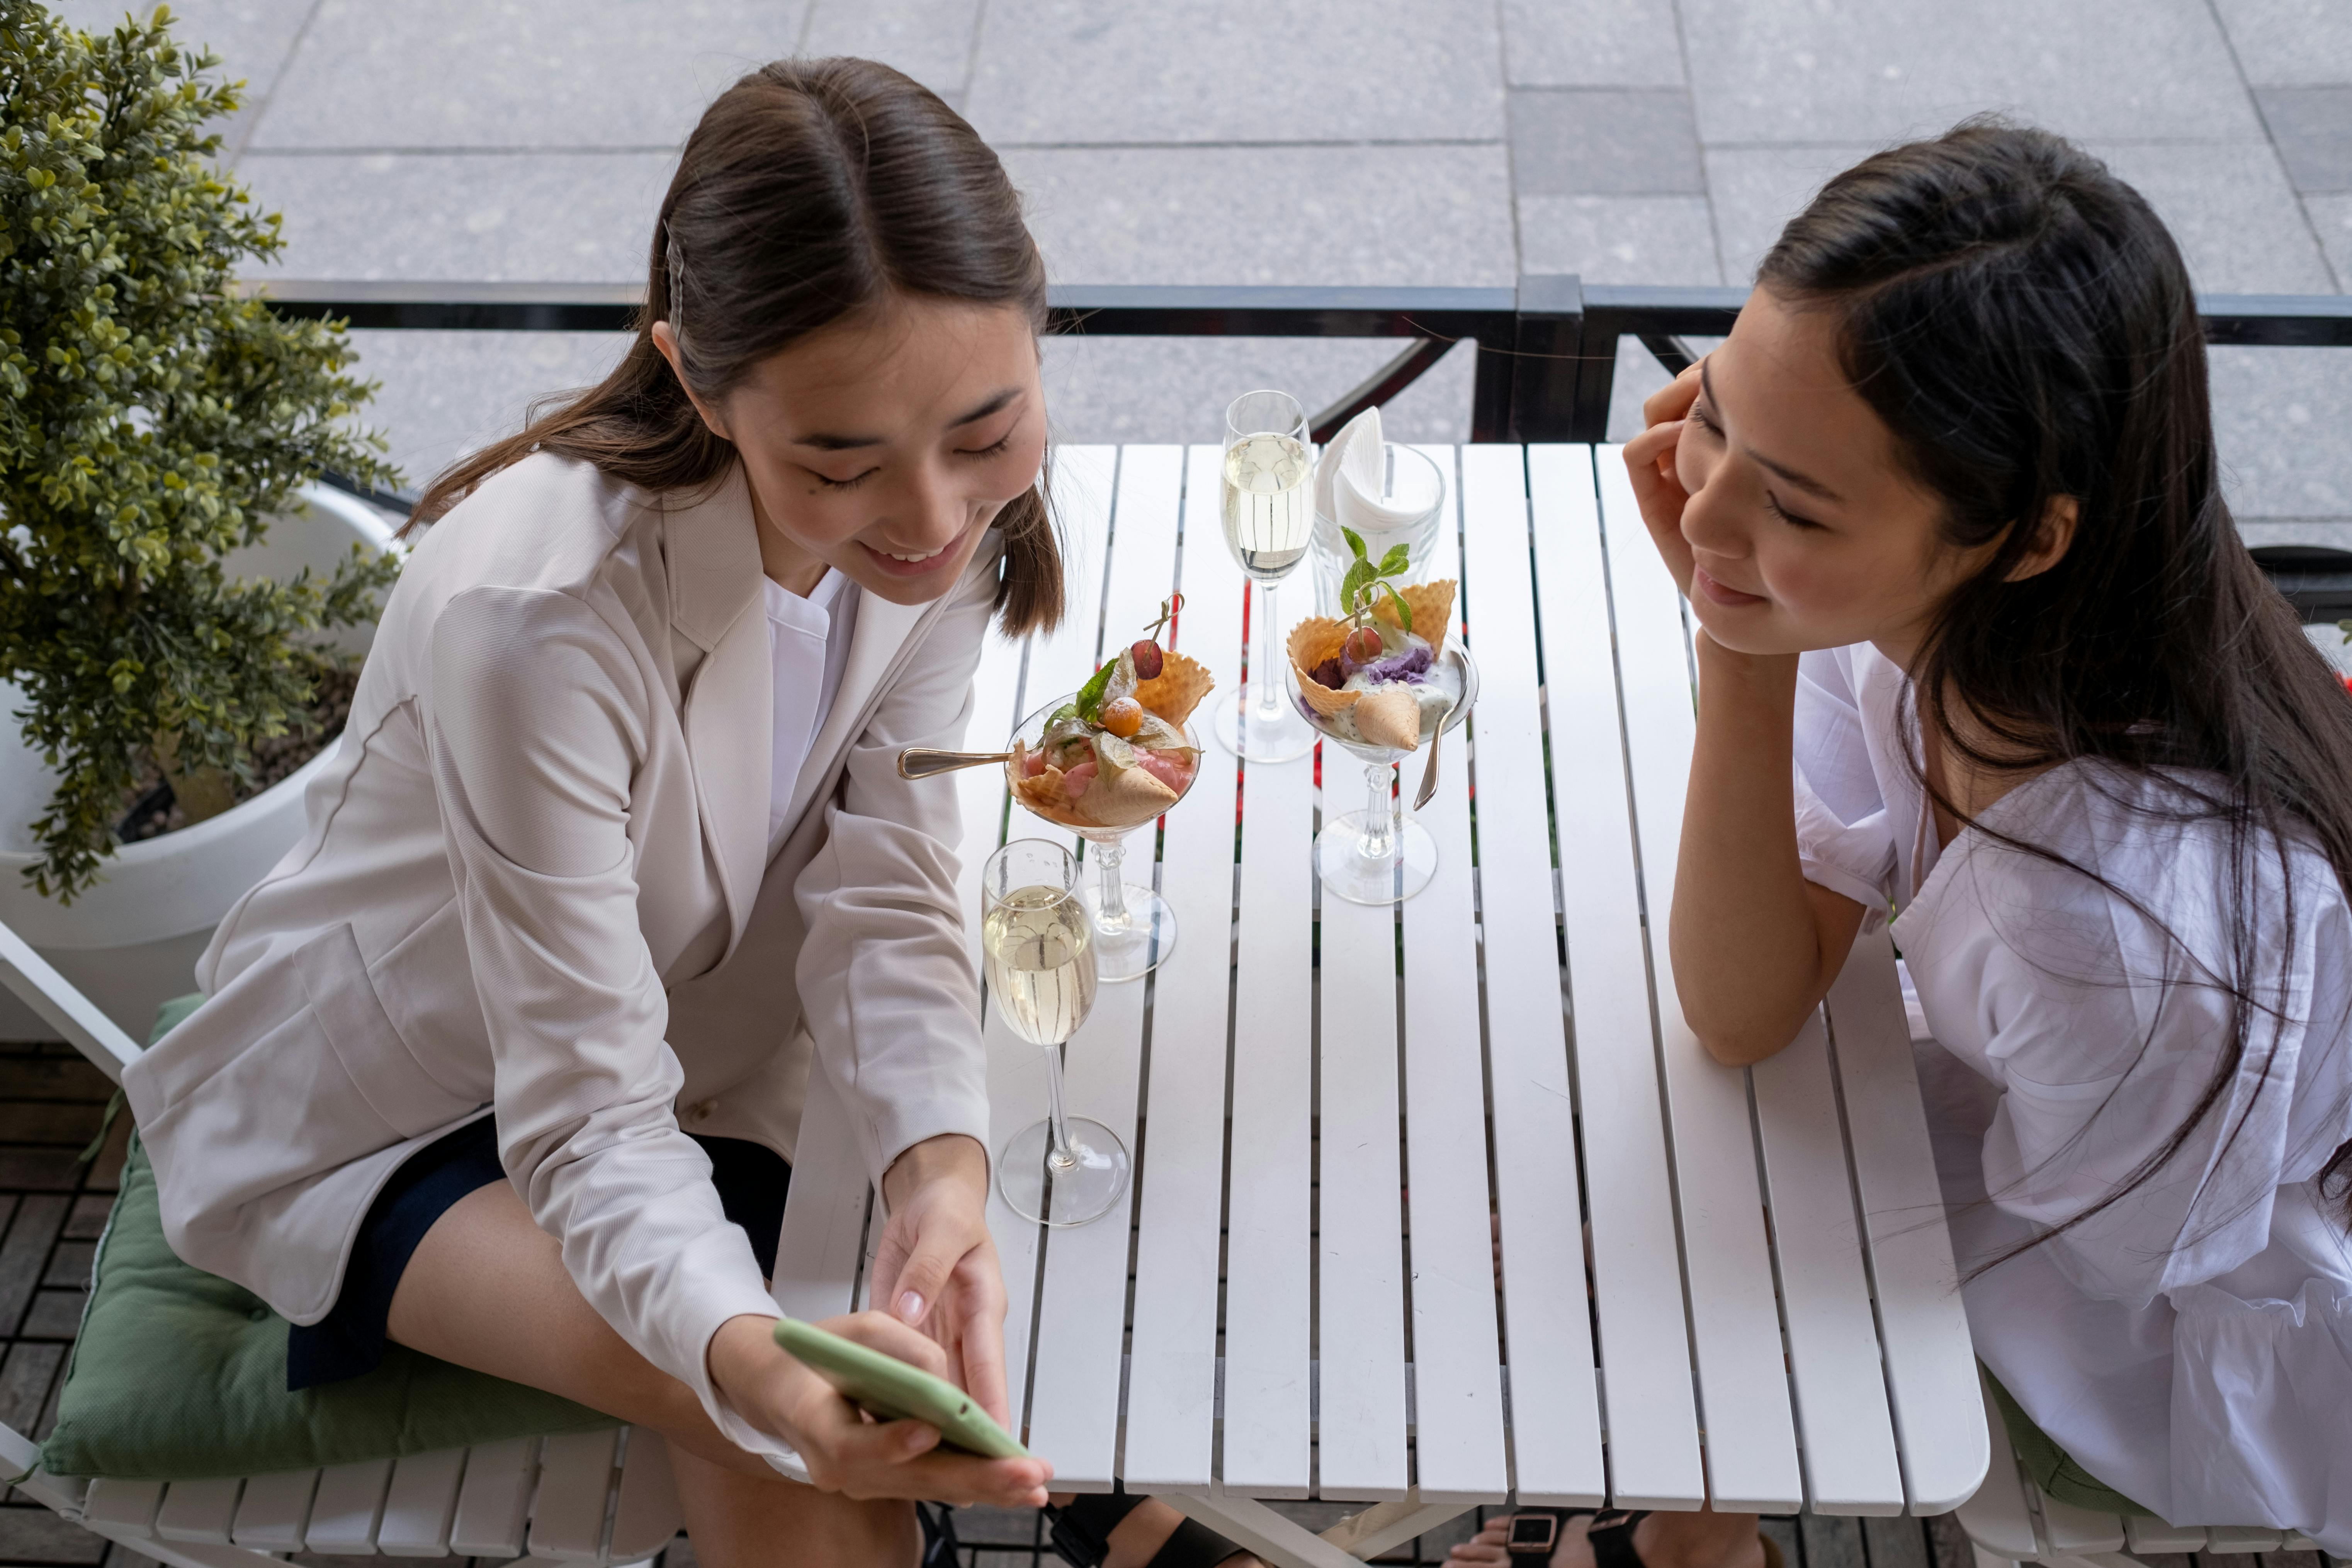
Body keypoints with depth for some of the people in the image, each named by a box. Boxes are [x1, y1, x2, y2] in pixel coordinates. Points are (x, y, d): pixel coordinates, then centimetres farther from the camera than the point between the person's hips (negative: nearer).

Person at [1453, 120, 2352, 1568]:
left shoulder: (2140, 918, -42)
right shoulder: (1892, 603, -23)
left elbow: (2072, 1283, -21)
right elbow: (1743, 1014, -17)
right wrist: (1743, 652, -31)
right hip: (2027, 1126, 6)